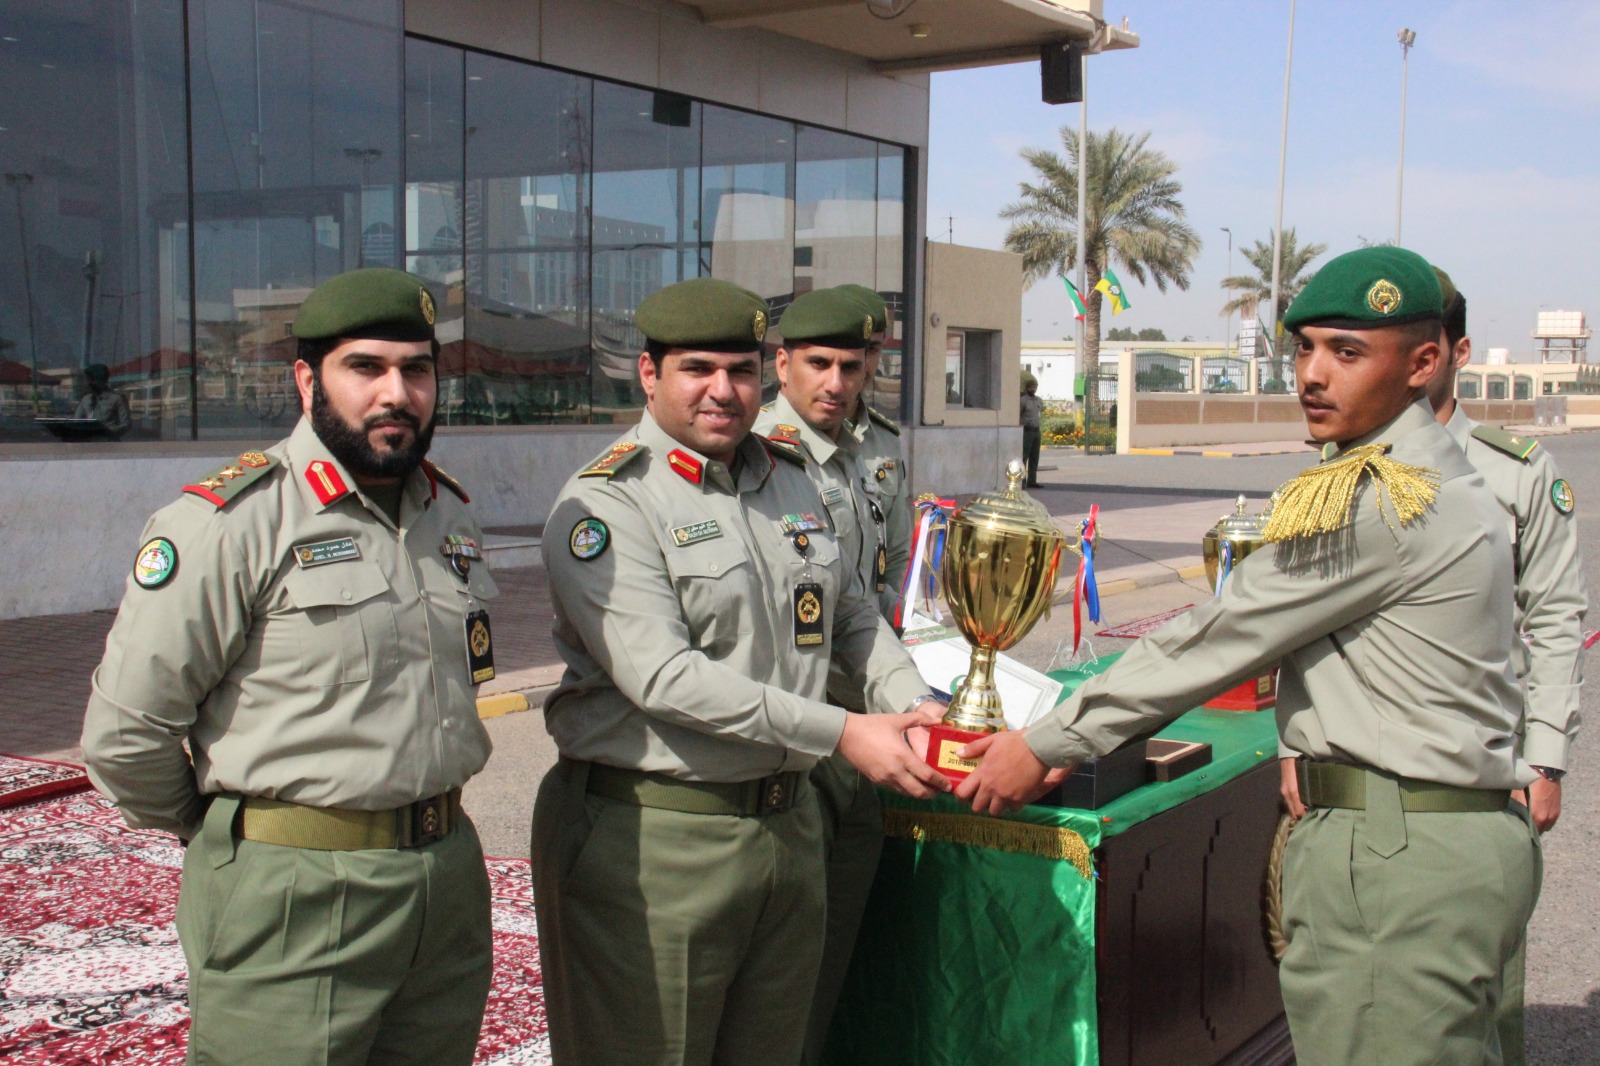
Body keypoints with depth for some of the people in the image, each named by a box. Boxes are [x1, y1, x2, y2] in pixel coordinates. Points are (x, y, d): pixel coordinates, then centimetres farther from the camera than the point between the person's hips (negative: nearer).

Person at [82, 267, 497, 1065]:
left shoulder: (450, 513, 9)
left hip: (451, 880, 6)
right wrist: (220, 833, 3)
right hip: (292, 903, -6)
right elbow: (124, 731, -11)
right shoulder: (229, 522, -13)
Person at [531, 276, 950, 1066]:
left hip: (788, 820, 7)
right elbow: (663, 676, -21)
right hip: (652, 838, -6)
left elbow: (854, 617, 20)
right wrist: (841, 734, -21)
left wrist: (912, 704, -1)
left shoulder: (788, 481, 12)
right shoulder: (606, 503, -11)